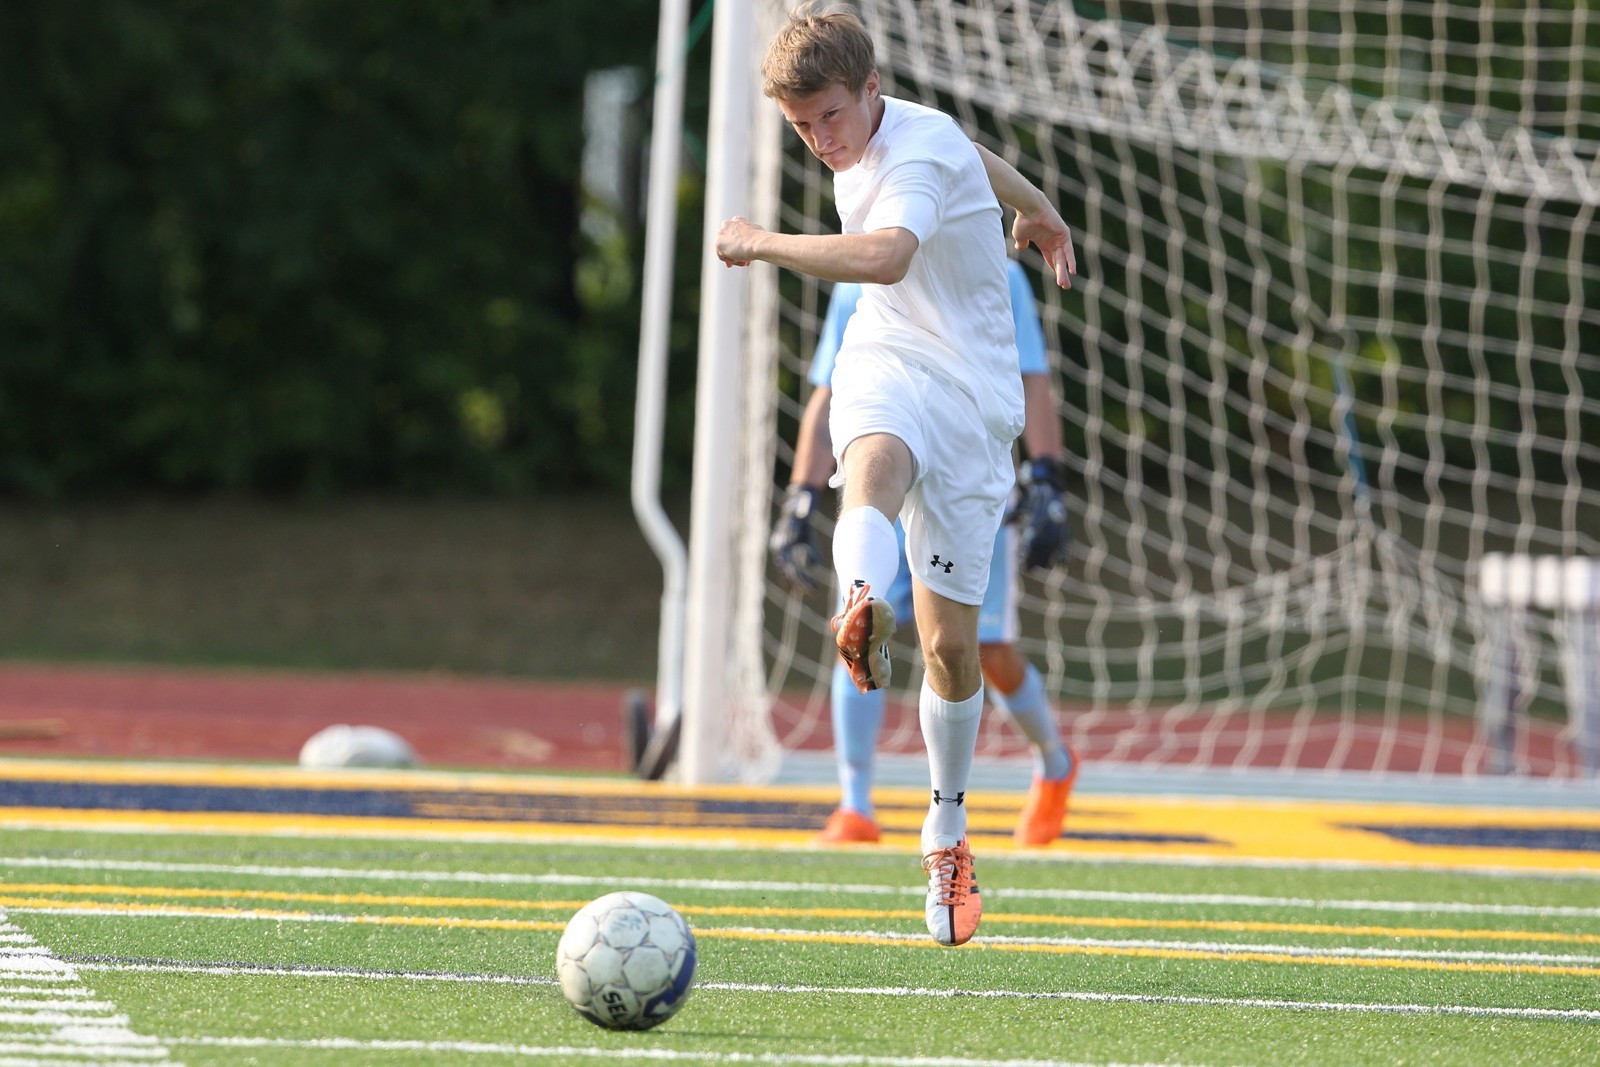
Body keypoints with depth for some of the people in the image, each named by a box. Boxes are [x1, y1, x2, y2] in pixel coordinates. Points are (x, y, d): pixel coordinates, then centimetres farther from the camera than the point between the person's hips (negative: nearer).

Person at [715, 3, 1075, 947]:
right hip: (886, 368, 4)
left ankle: (947, 828, 25)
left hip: (971, 395, -4)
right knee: (879, 460, -38)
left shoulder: (919, 154, -19)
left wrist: (761, 243, -31)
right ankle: (862, 609, -73)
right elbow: (972, 155, 29)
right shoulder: (872, 136, 6)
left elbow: (884, 257, -41)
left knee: (952, 643, 0)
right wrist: (1036, 207, 48)